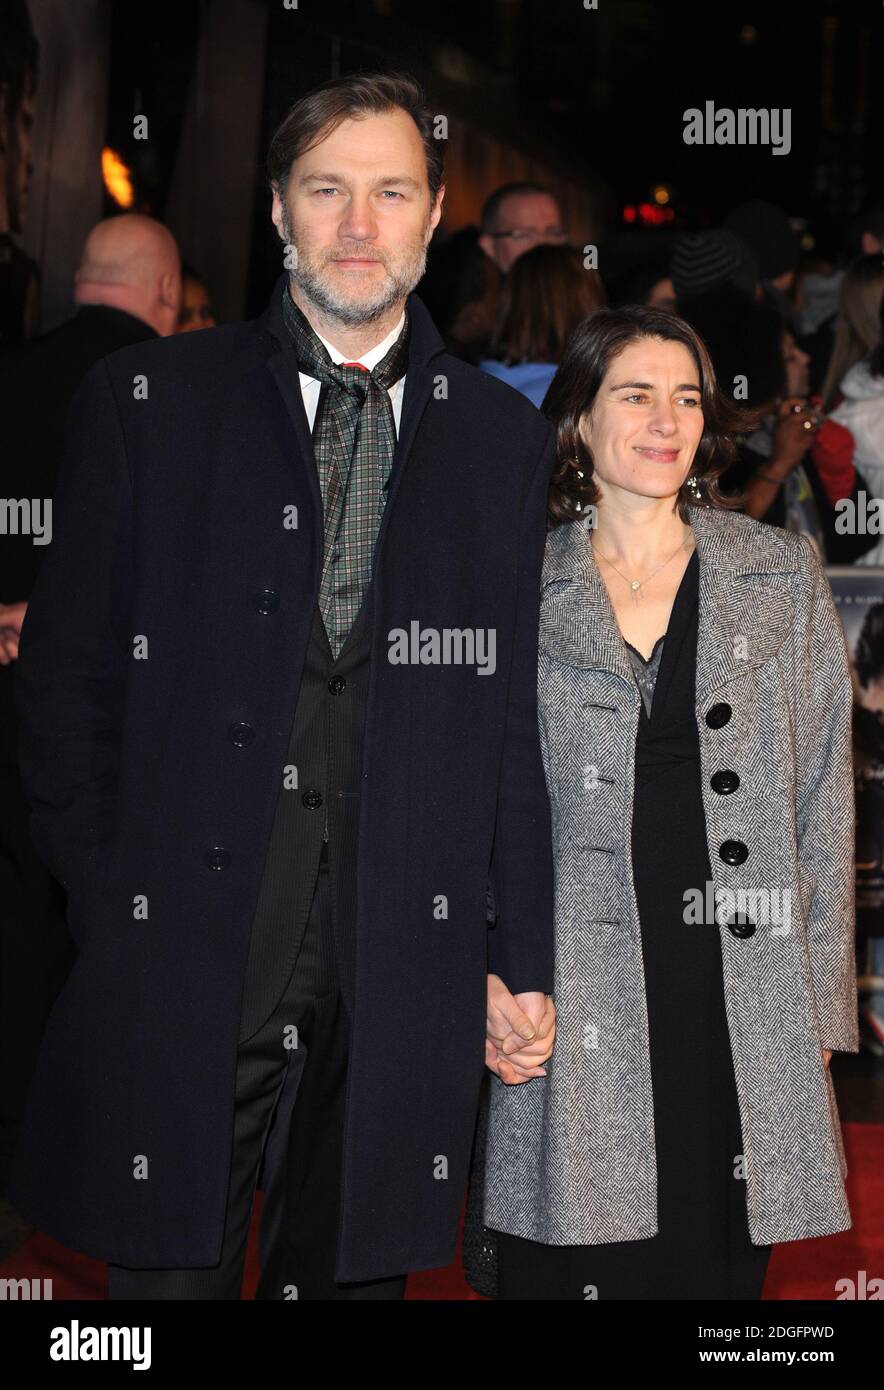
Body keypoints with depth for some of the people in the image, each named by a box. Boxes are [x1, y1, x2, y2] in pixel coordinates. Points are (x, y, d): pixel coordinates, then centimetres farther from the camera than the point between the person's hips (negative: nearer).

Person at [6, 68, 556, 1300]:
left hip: (402, 979, 2)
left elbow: (521, 718, 9)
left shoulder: (505, 439, 9)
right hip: (180, 963, -1)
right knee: (168, 1269, 4)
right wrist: (113, 916, -3)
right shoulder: (145, 402, 4)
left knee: (354, 1269, 11)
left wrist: (522, 959, 6)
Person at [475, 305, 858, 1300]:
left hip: (742, 996, 1)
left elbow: (822, 802, 7)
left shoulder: (783, 578, 7)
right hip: (577, 997, -1)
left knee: (723, 1260, 5)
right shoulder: (523, 590, 5)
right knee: (577, 1263, 1)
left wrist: (820, 1003, 3)